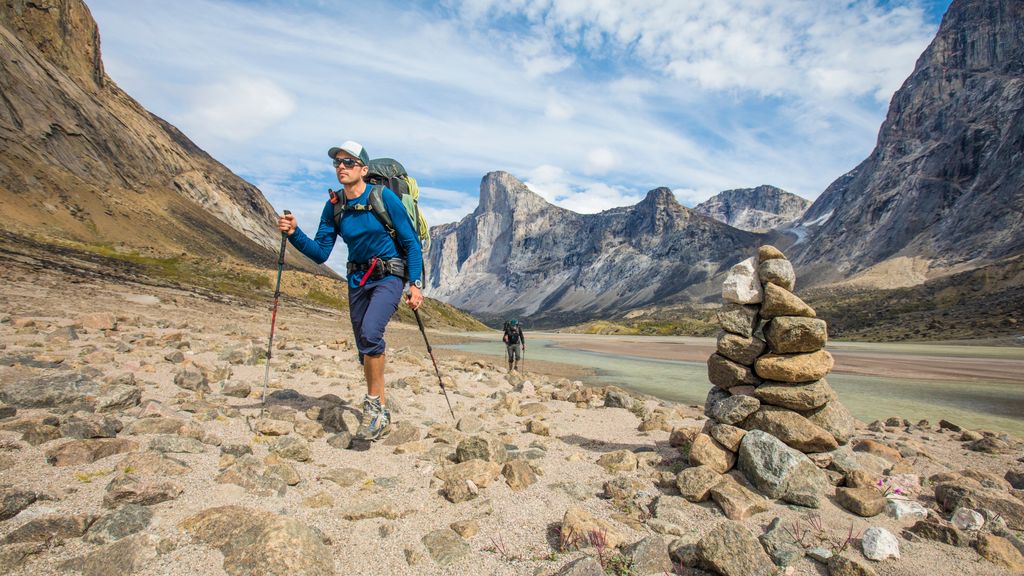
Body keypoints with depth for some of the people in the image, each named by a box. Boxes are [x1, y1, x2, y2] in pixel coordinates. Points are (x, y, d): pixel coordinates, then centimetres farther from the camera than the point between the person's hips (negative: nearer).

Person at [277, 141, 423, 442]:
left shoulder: (384, 197, -11)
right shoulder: (334, 206, 3)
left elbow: (411, 242, -9)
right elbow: (320, 253, 2)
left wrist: (415, 284, -14)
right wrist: (295, 233, -15)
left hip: (389, 276, -5)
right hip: (357, 280, 6)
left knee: (370, 332, -29)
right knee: (366, 350, 9)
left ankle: (373, 404, -12)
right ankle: (380, 414, 25)